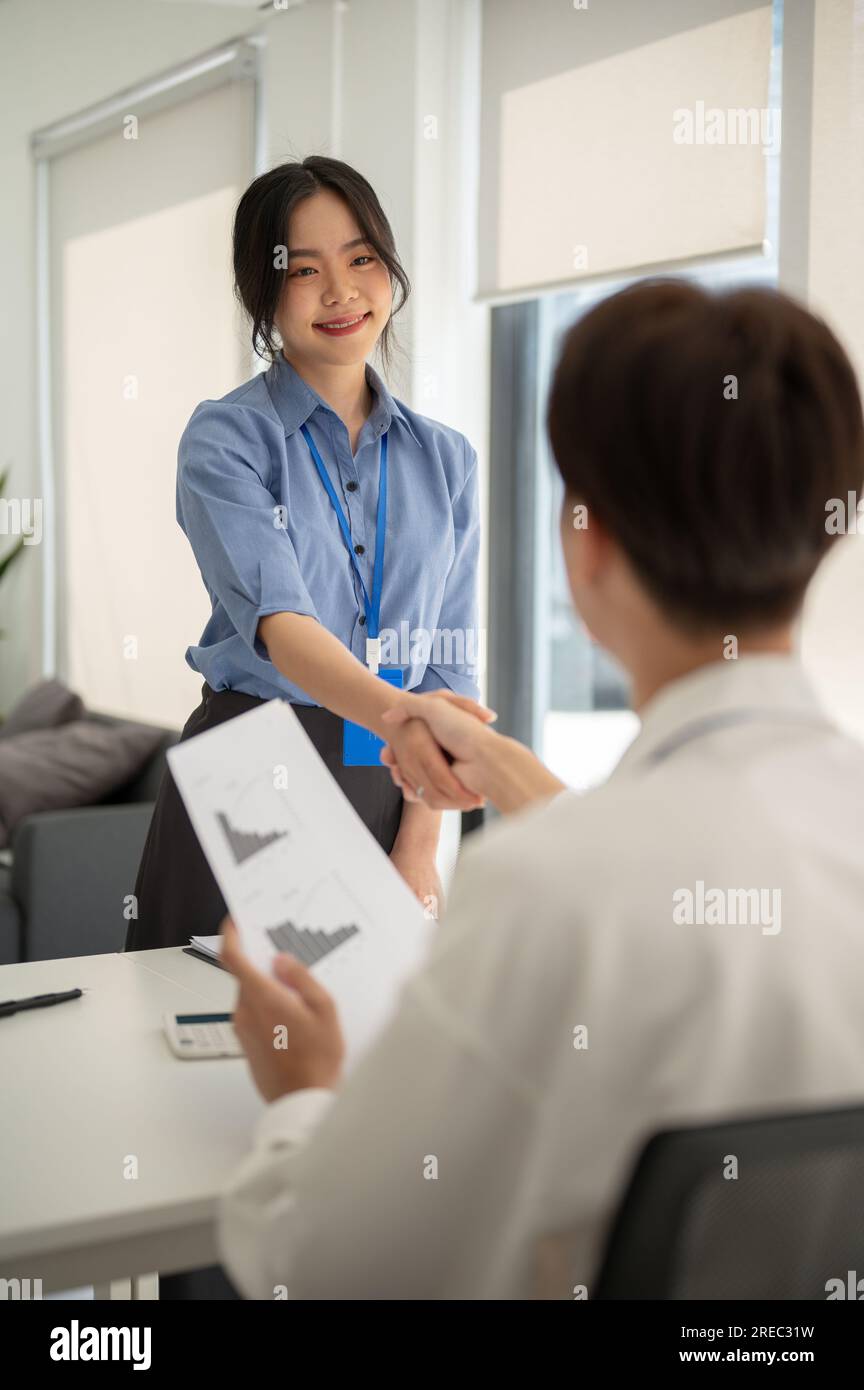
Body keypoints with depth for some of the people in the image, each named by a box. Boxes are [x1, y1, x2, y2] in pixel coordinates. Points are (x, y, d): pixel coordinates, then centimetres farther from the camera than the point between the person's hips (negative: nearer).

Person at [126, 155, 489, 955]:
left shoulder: (446, 460, 8)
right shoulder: (225, 439, -6)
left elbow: (452, 662, 5)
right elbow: (276, 619, -22)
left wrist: (419, 850, -5)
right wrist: (398, 716, -41)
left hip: (389, 788, 4)